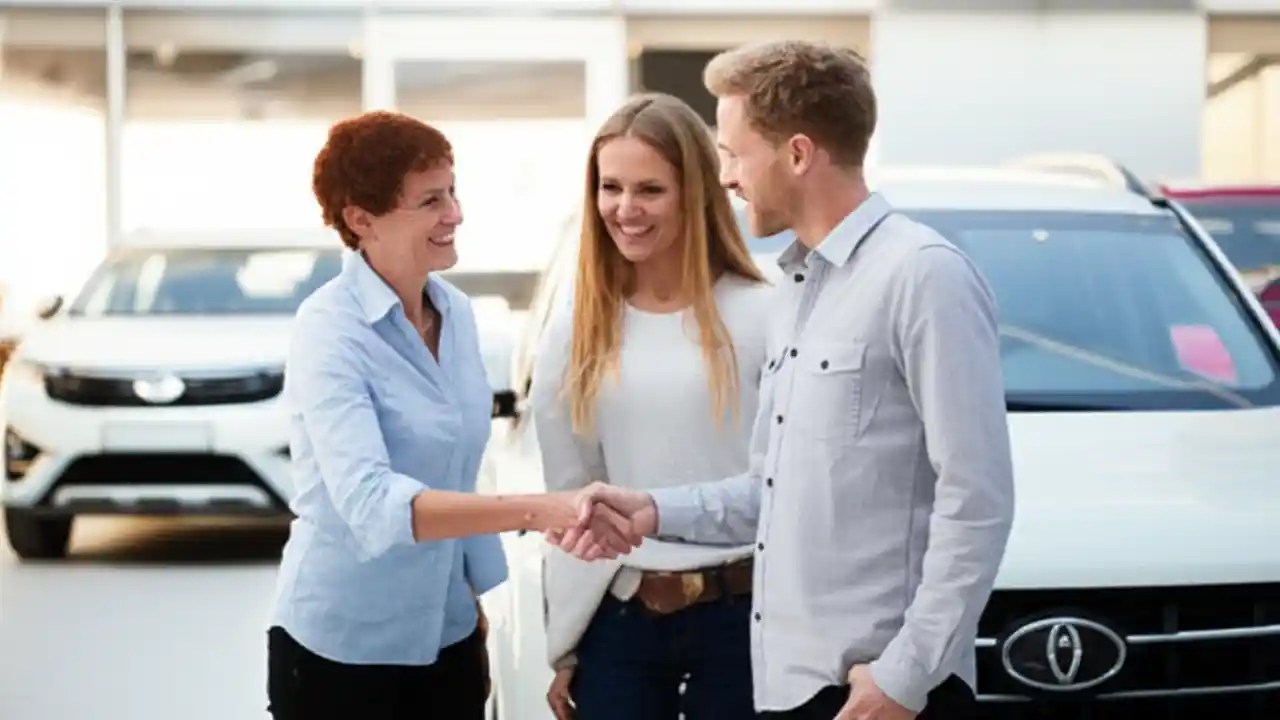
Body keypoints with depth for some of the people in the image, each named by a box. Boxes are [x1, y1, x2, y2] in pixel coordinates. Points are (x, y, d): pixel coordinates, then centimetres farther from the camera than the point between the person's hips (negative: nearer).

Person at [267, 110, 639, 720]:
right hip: (341, 647, -6)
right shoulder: (330, 333, -18)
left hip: (447, 637, 6)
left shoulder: (456, 312, 2)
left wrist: (481, 598, 14)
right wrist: (536, 511, -38)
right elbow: (370, 502, -30)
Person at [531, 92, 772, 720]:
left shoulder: (761, 315, -6)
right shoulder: (575, 332, 6)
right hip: (617, 620, 3)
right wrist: (562, 646, 11)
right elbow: (567, 500, 10)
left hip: (743, 614, -3)